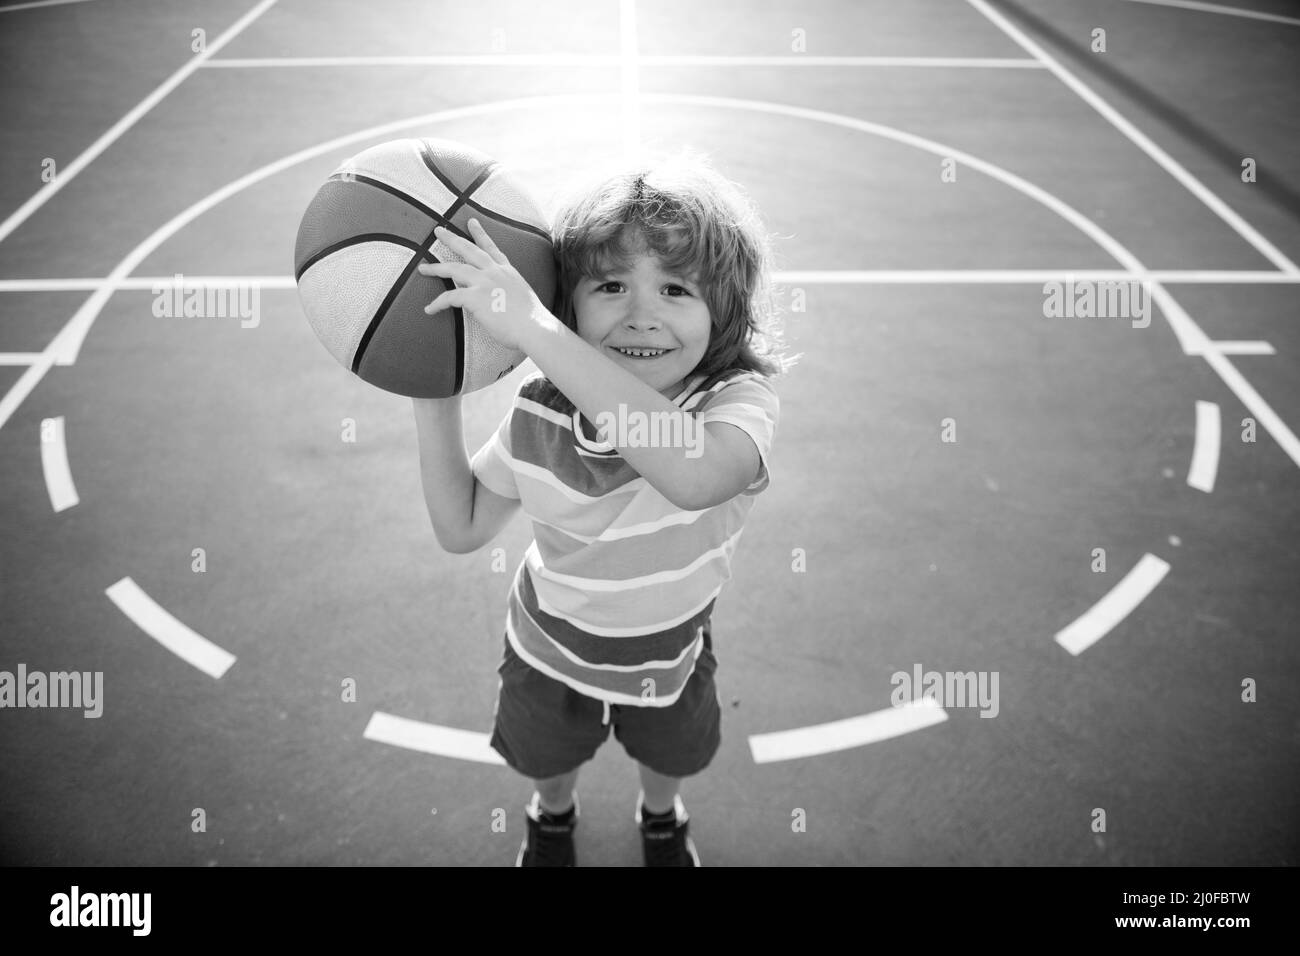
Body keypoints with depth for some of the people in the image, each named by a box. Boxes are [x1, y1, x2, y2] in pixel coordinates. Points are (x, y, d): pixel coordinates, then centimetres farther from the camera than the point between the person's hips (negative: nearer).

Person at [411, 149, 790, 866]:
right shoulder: (540, 415, -25)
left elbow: (697, 473, -61)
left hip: (669, 655, -1)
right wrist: (435, 400, -25)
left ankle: (661, 815, 66)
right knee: (546, 757, 31)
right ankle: (553, 812, 66)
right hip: (550, 650, 1)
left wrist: (532, 327, -64)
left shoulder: (739, 398, -36)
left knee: (670, 757, 31)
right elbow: (463, 528, -11)